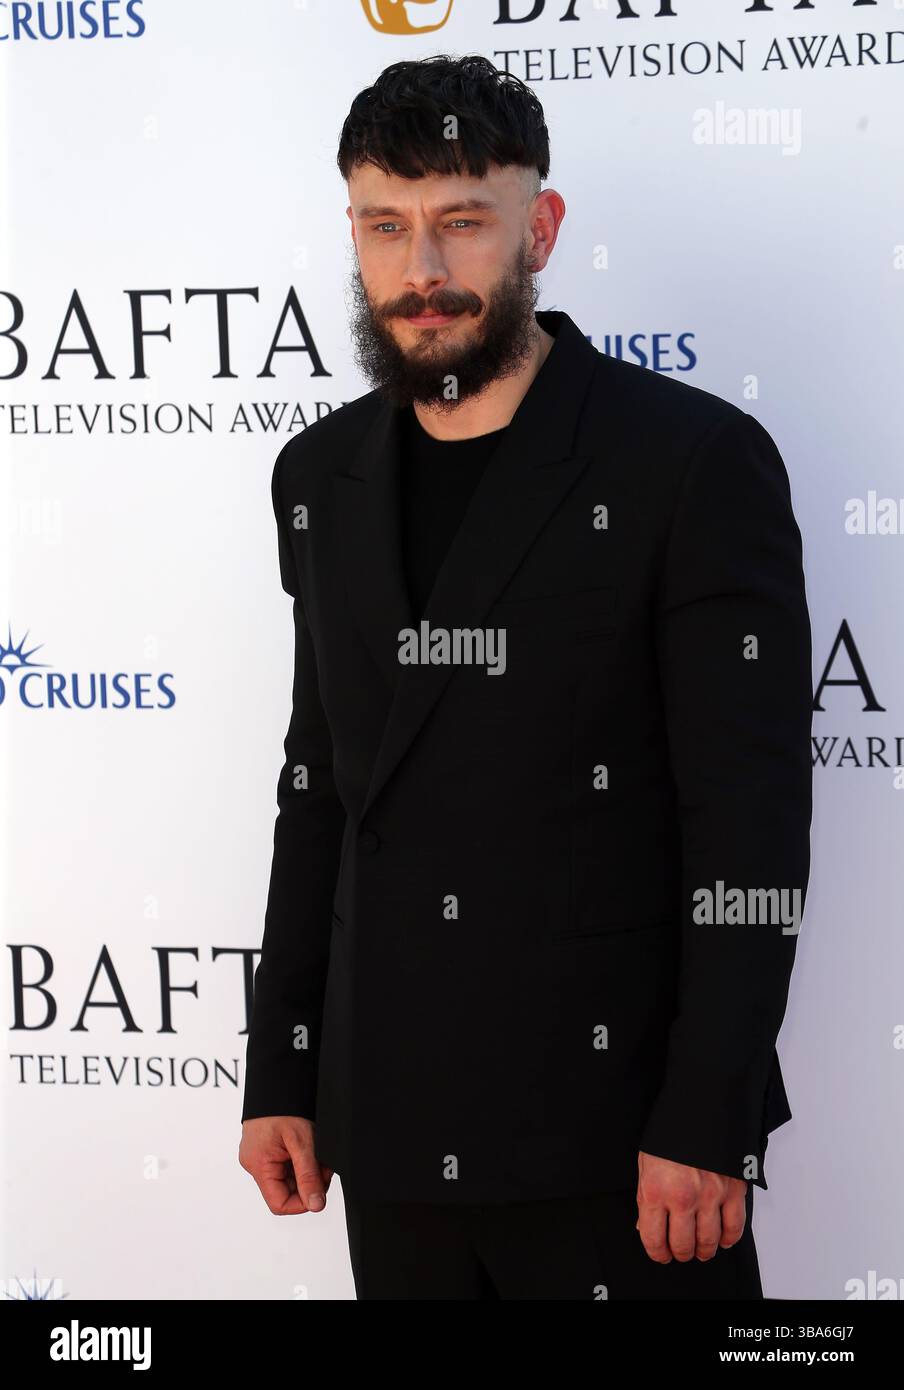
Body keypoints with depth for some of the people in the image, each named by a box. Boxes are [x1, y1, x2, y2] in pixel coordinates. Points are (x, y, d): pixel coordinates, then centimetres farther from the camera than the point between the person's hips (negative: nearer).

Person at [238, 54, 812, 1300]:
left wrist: (707, 1123, -15)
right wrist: (281, 1077, 12)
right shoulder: (325, 476, 8)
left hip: (615, 1141, -5)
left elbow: (753, 822, -12)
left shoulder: (693, 460, -10)